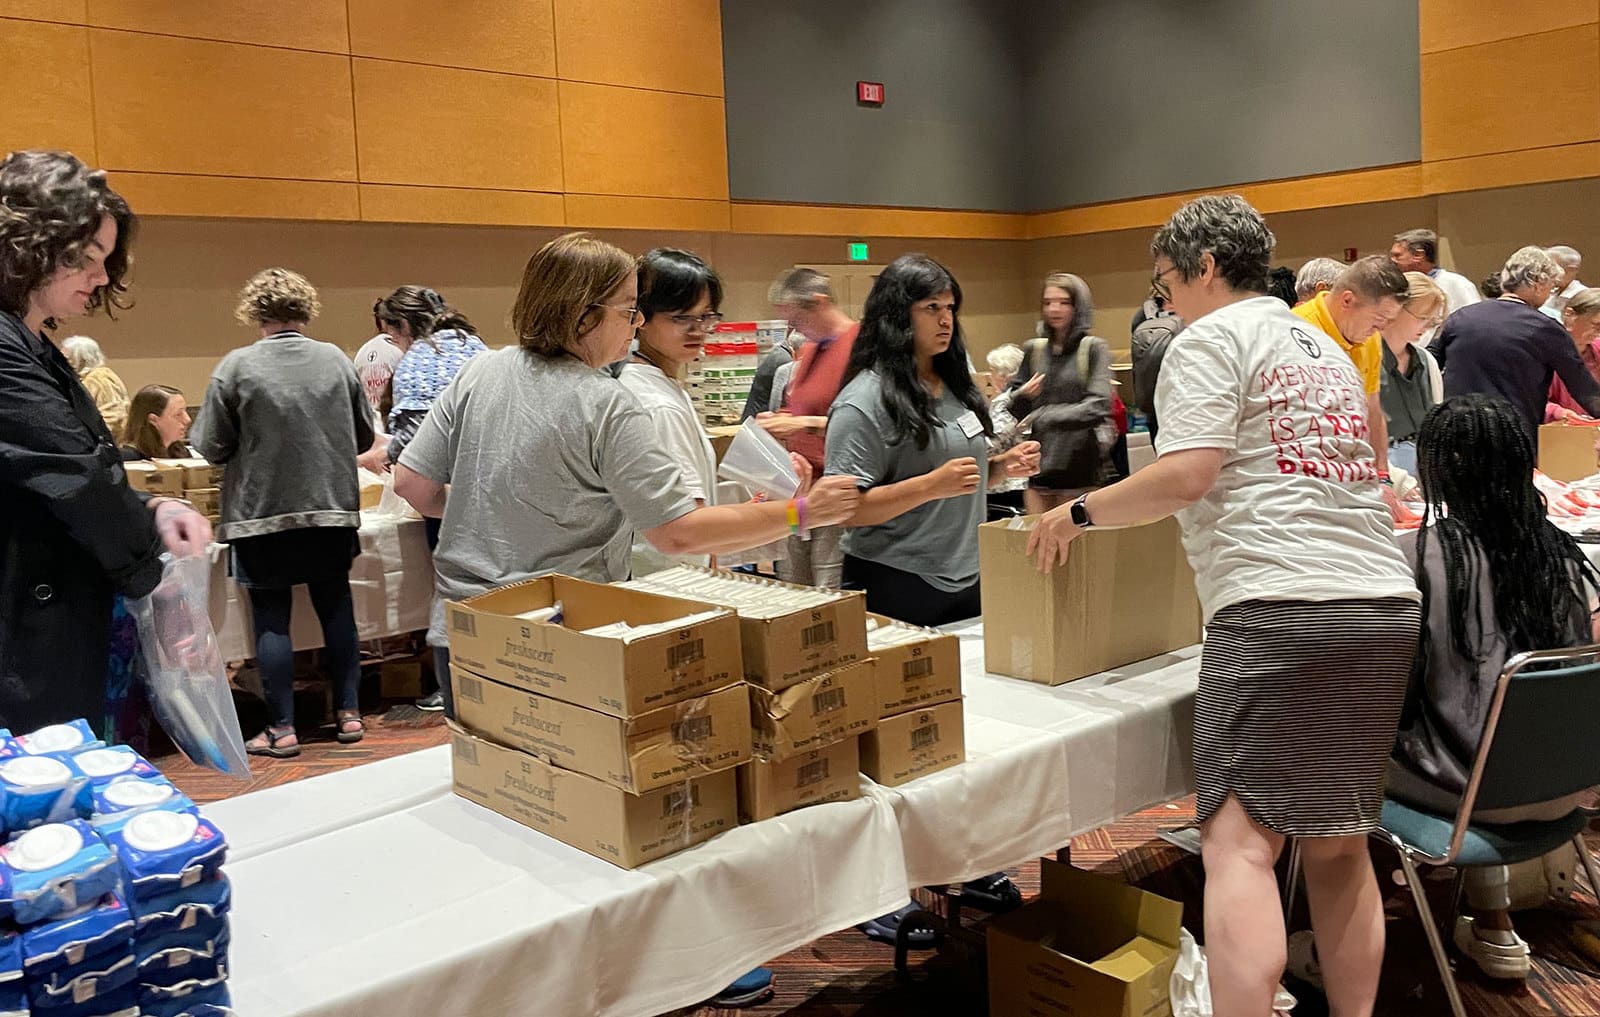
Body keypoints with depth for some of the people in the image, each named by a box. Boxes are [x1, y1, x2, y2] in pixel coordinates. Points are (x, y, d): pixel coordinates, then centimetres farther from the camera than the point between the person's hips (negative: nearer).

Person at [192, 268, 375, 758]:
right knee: (336, 608, 13)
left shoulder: (237, 366, -9)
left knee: (272, 619, 5)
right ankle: (348, 713, 18)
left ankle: (282, 729, 9)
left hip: (263, 514, -3)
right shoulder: (336, 359, -1)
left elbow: (212, 447, -4)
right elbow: (364, 437, 7)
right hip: (332, 510, 3)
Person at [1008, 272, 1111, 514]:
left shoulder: (1094, 348, -1)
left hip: (1080, 466, -4)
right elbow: (1015, 411, 14)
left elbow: (1098, 406, -13)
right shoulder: (1034, 349, 10)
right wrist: (1023, 396, -8)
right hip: (1039, 464, 4)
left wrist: (1042, 416, -18)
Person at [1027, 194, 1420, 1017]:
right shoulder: (1325, 348, 25)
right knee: (1340, 844, 13)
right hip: (1385, 604, 8)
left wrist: (1079, 513, -1)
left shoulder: (1211, 340, 1)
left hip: (1279, 607, -8)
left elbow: (1185, 477, -13)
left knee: (1239, 844, -11)